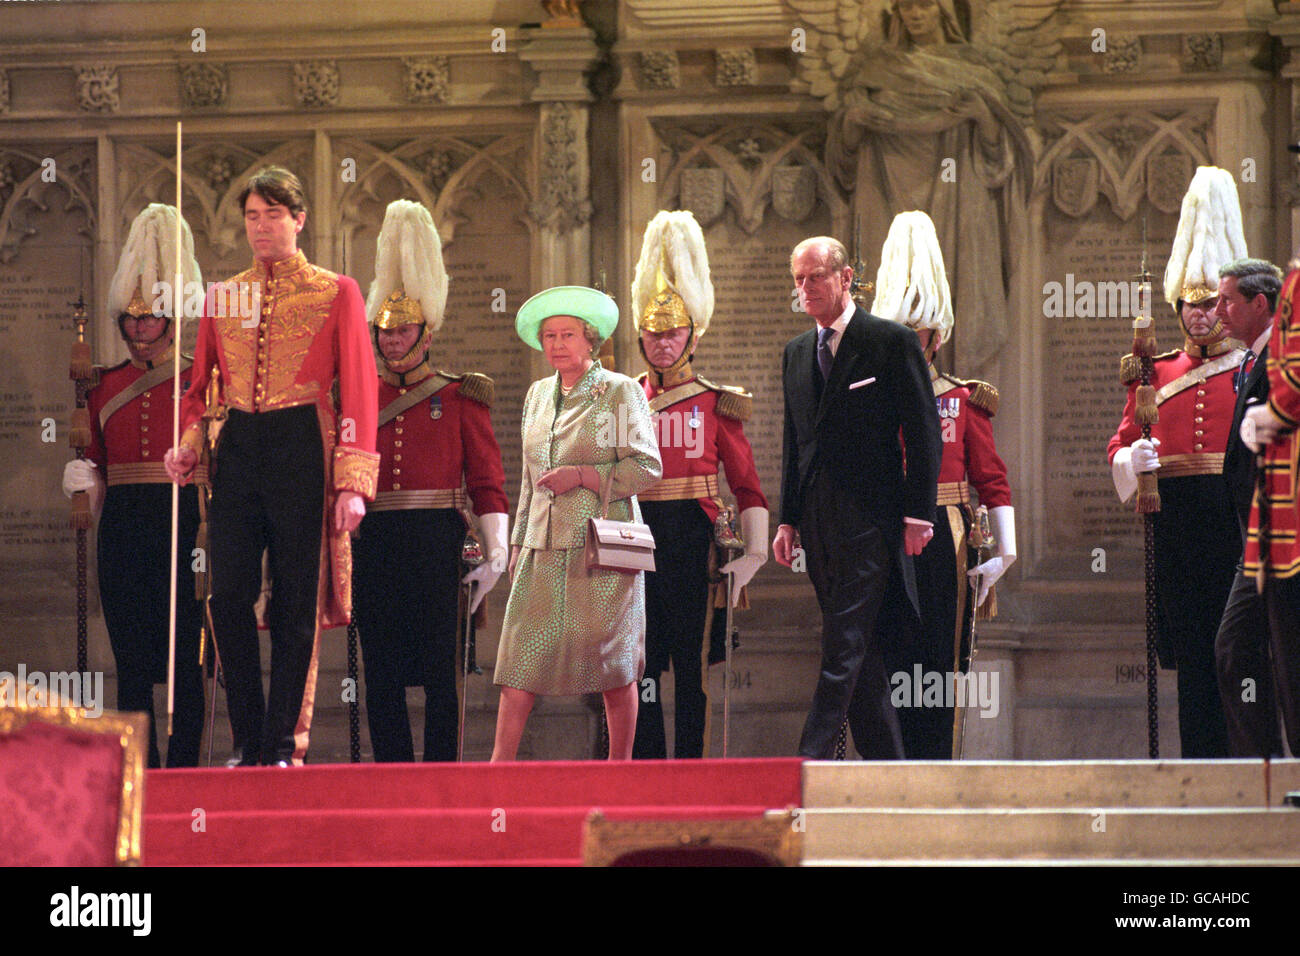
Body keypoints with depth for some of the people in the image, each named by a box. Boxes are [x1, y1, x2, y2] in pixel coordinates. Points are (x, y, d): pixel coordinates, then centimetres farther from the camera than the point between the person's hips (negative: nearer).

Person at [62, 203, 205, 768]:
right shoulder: (106, 387, 13)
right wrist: (83, 485, -3)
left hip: (184, 523, -3)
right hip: (124, 526, 3)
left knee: (184, 654, -5)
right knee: (131, 659, 2)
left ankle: (182, 770, -2)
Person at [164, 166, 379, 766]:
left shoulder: (336, 294, 3)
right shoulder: (223, 297, 14)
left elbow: (358, 392, -2)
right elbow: (200, 385, 18)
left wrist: (354, 483, -11)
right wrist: (187, 446, -3)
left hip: (303, 450, -3)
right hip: (237, 448, 3)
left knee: (296, 604, -1)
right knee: (229, 597, -4)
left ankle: (286, 745, 5)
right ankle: (250, 744, 6)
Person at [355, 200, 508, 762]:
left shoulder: (460, 399, 6)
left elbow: (488, 484, 2)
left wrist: (496, 555, -8)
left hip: (438, 546, -2)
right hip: (375, 545, 2)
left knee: (440, 672, -3)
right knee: (382, 674, 2)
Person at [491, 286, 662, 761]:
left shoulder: (621, 391, -1)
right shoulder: (538, 395, 17)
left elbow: (647, 468, -5)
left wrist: (582, 476, -13)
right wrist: (518, 542, 18)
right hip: (545, 548, 5)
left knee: (613, 666, -1)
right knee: (520, 655, -5)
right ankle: (501, 763, -7)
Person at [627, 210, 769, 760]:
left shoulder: (716, 404, 4)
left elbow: (747, 486, 3)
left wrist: (754, 552, -7)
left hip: (694, 540, -2)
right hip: (636, 536, 2)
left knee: (694, 666, -1)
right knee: (639, 663, 1)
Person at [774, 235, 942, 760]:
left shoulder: (892, 342, -4)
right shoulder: (797, 352, 16)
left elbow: (924, 431, -5)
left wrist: (918, 513, -11)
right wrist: (788, 519, 13)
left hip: (869, 518, -7)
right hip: (817, 520, 7)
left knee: (844, 647, -12)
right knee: (860, 653, 8)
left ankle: (811, 759, -18)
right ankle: (886, 761, 13)